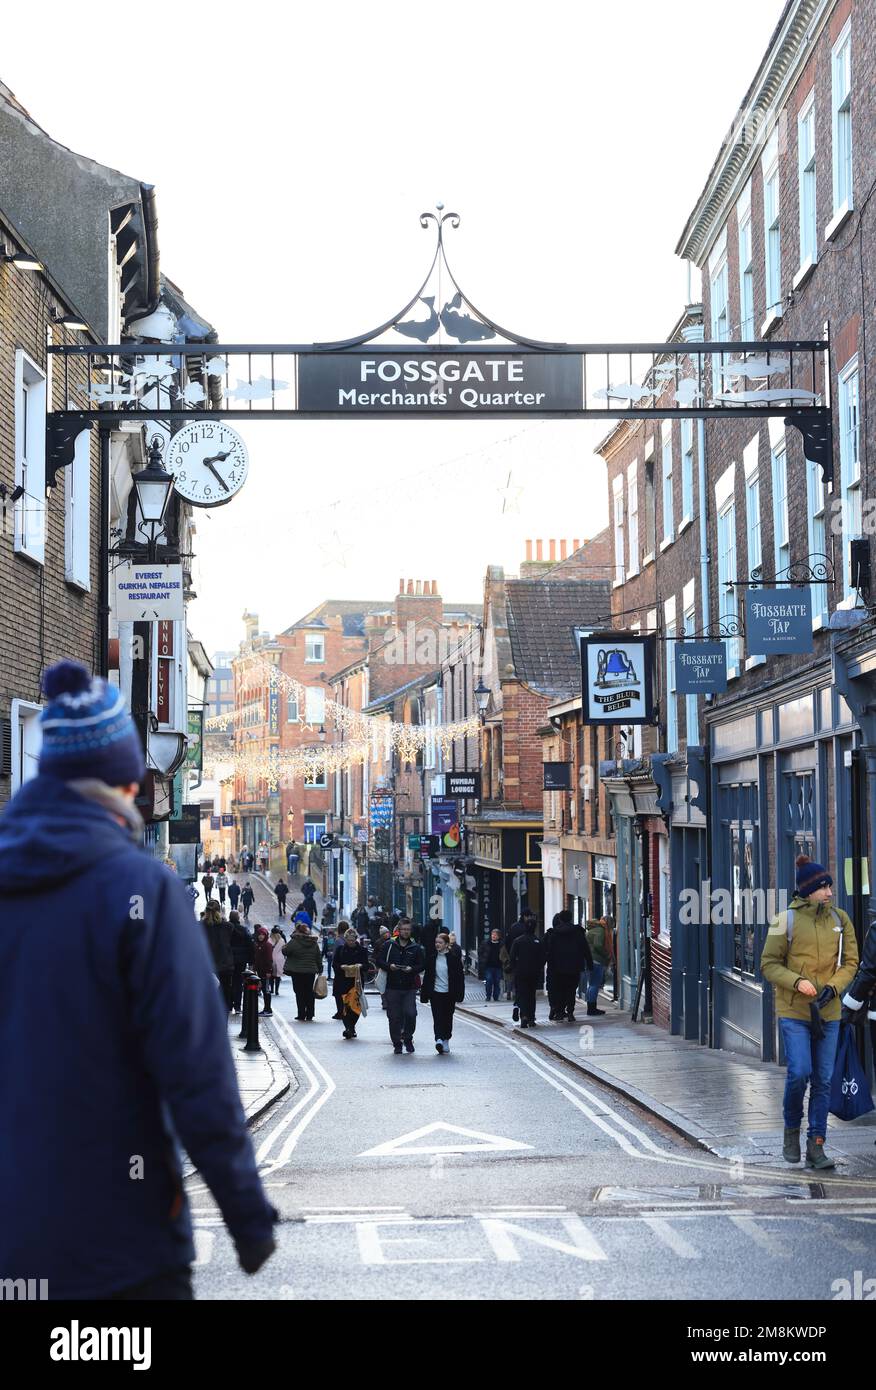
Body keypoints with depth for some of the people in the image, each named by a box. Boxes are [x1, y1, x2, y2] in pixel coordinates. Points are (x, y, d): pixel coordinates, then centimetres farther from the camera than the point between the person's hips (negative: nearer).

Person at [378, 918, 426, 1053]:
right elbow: (380, 961, 5)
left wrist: (412, 969, -14)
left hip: (409, 988, 0)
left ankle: (408, 1038, 12)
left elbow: (422, 965, 6)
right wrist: (389, 966, -14)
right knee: (394, 1017, 2)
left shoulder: (416, 948, 8)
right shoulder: (389, 946, 7)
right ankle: (397, 1043, 14)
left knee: (410, 1014, -11)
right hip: (392, 987, 0)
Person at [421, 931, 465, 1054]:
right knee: (437, 1017, -10)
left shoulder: (454, 957, -2)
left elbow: (460, 977, -1)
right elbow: (427, 977, 7)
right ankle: (439, 1039, -19)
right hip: (435, 993, 1)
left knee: (448, 1018, 9)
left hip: (449, 993, -1)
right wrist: (424, 995, 3)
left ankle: (446, 1040, 22)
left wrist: (459, 995, -6)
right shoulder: (431, 958, 4)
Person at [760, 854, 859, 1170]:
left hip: (828, 1012, 4)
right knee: (799, 1073, -13)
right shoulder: (786, 920, -6)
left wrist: (833, 987, -10)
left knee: (823, 1080, 3)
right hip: (793, 1011, -4)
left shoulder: (840, 920, 5)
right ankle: (791, 1132, 11)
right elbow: (769, 964, -2)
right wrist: (797, 982, -18)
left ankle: (816, 1145, 11)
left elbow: (850, 962, 8)